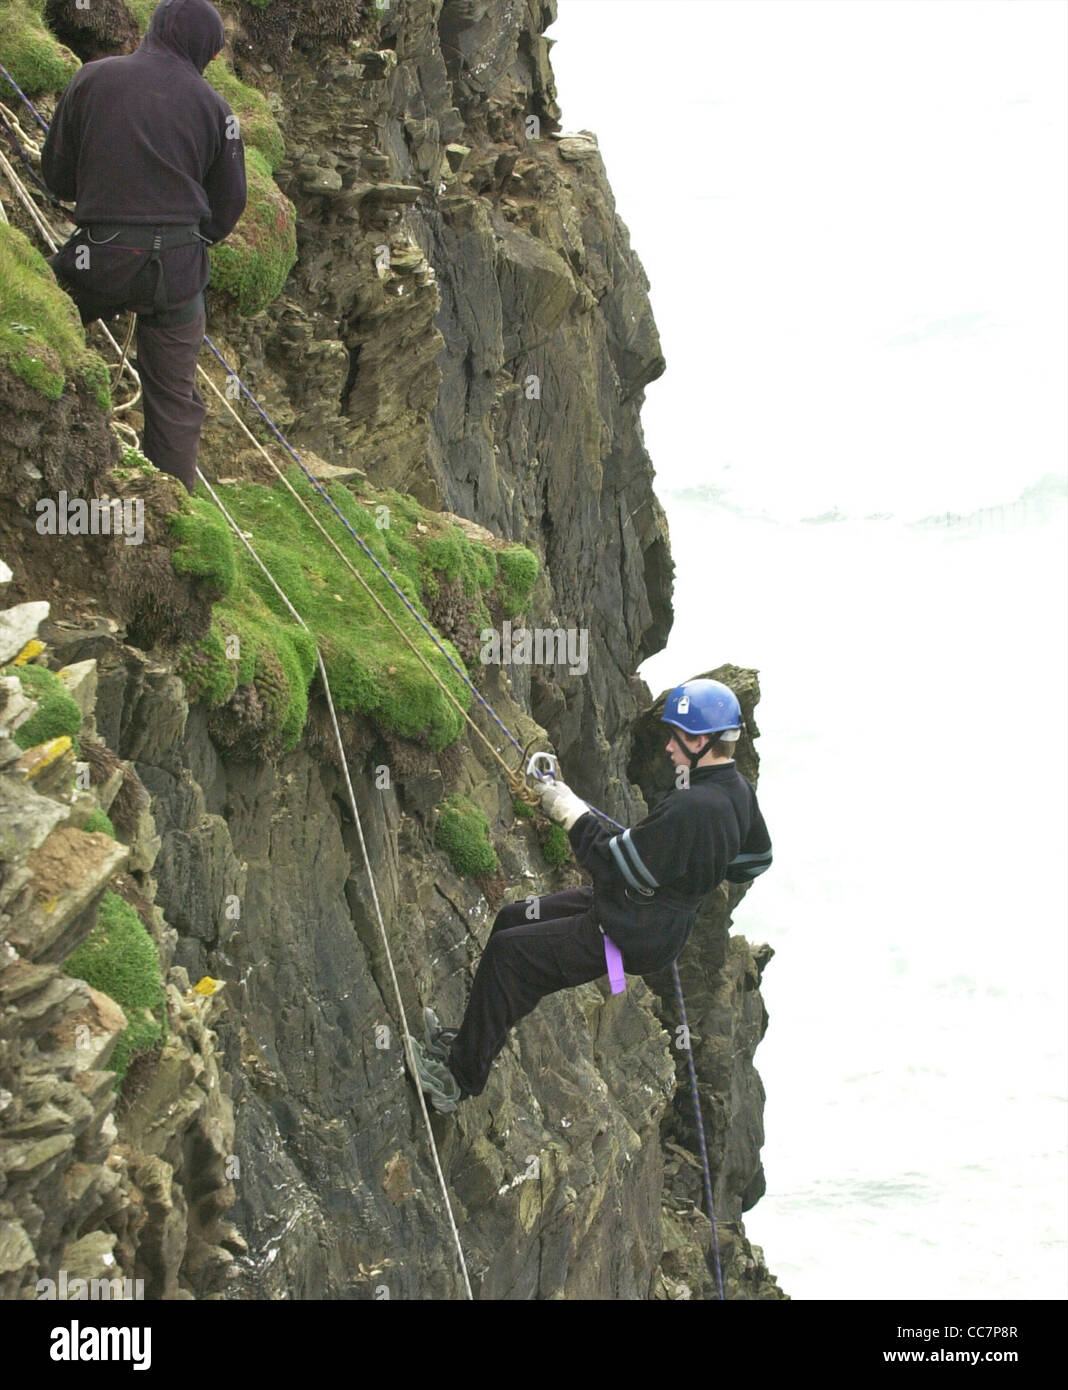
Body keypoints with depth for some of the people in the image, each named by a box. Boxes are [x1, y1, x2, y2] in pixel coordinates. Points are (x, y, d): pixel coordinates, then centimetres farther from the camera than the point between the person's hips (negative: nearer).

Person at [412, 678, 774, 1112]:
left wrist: (573, 815, -15)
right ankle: (470, 1042, 21)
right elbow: (755, 860, 18)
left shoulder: (690, 808, -29)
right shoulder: (737, 790, 1)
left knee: (508, 952, -10)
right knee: (513, 918, 15)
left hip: (632, 938, -10)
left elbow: (621, 867, -24)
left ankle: (461, 1078, -2)